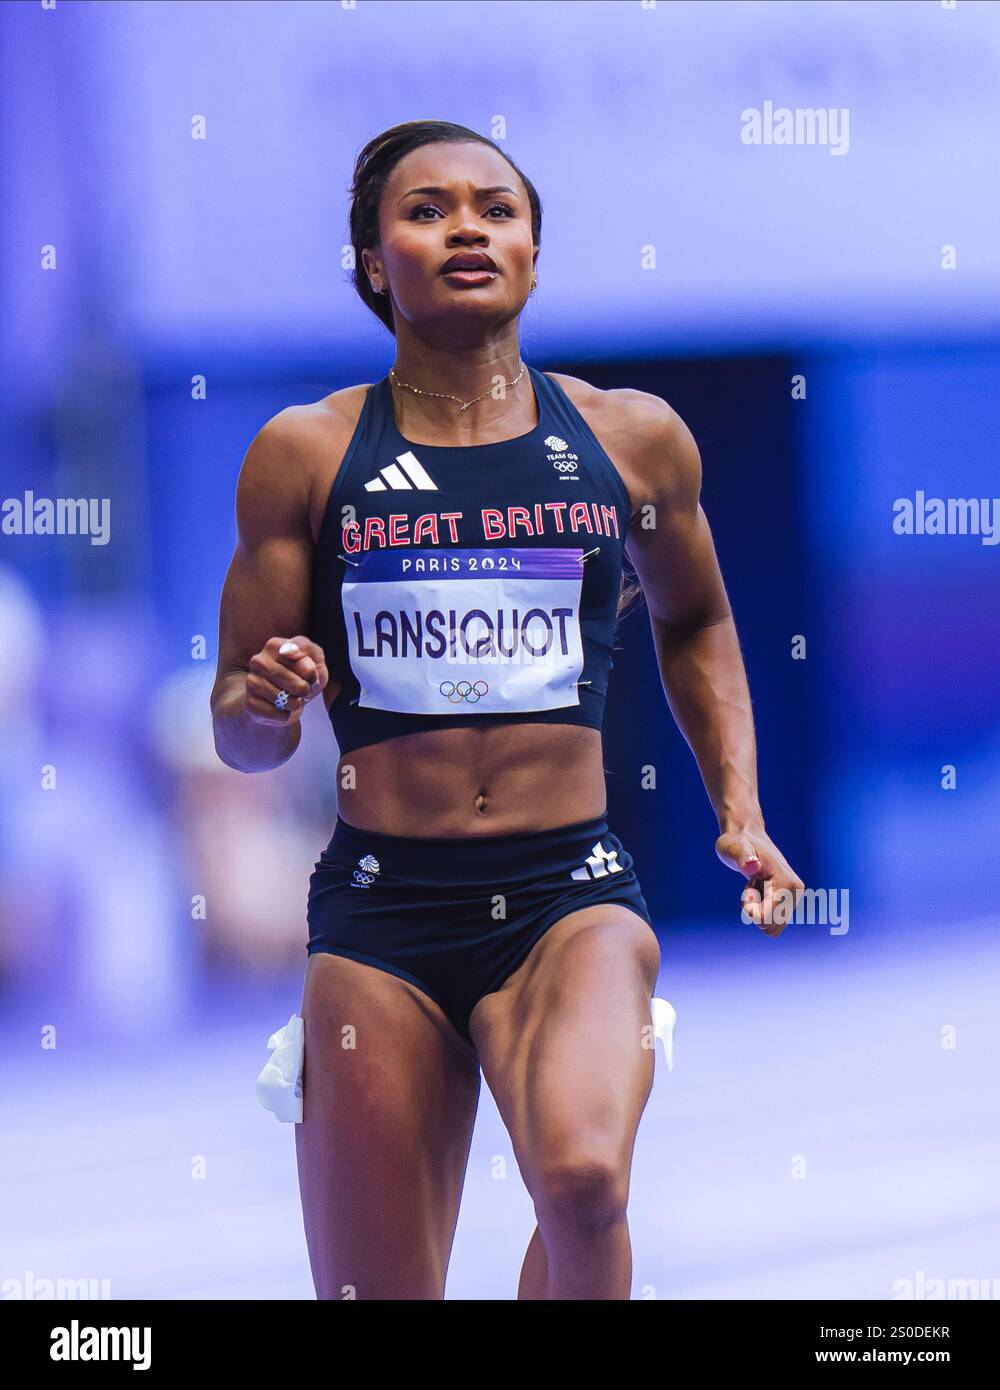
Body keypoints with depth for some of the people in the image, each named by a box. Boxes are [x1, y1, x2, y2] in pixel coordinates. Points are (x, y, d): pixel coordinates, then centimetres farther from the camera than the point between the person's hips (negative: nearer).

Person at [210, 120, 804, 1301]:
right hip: (380, 908, 0)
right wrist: (263, 705, -16)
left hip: (571, 900, 0)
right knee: (374, 1297, 2)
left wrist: (739, 814, 15)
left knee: (584, 1179, -30)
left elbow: (693, 625, 27)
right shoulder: (306, 454, 3)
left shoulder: (634, 439, 7)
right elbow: (238, 735, 7)